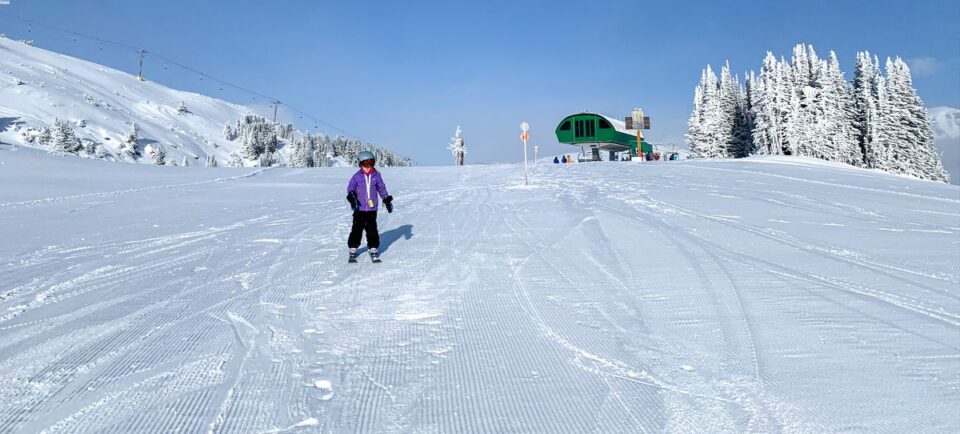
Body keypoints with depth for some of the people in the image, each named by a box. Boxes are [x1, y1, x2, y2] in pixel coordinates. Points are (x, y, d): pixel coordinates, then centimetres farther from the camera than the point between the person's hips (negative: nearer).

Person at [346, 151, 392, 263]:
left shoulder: (376, 175, 5)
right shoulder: (357, 176, 0)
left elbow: (382, 188, 15)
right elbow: (351, 187, -8)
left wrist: (387, 199, 12)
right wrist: (351, 196, -27)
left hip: (372, 209, 1)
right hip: (359, 209, -1)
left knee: (372, 231, 4)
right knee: (357, 230, 0)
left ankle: (373, 251, 15)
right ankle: (352, 251, 12)